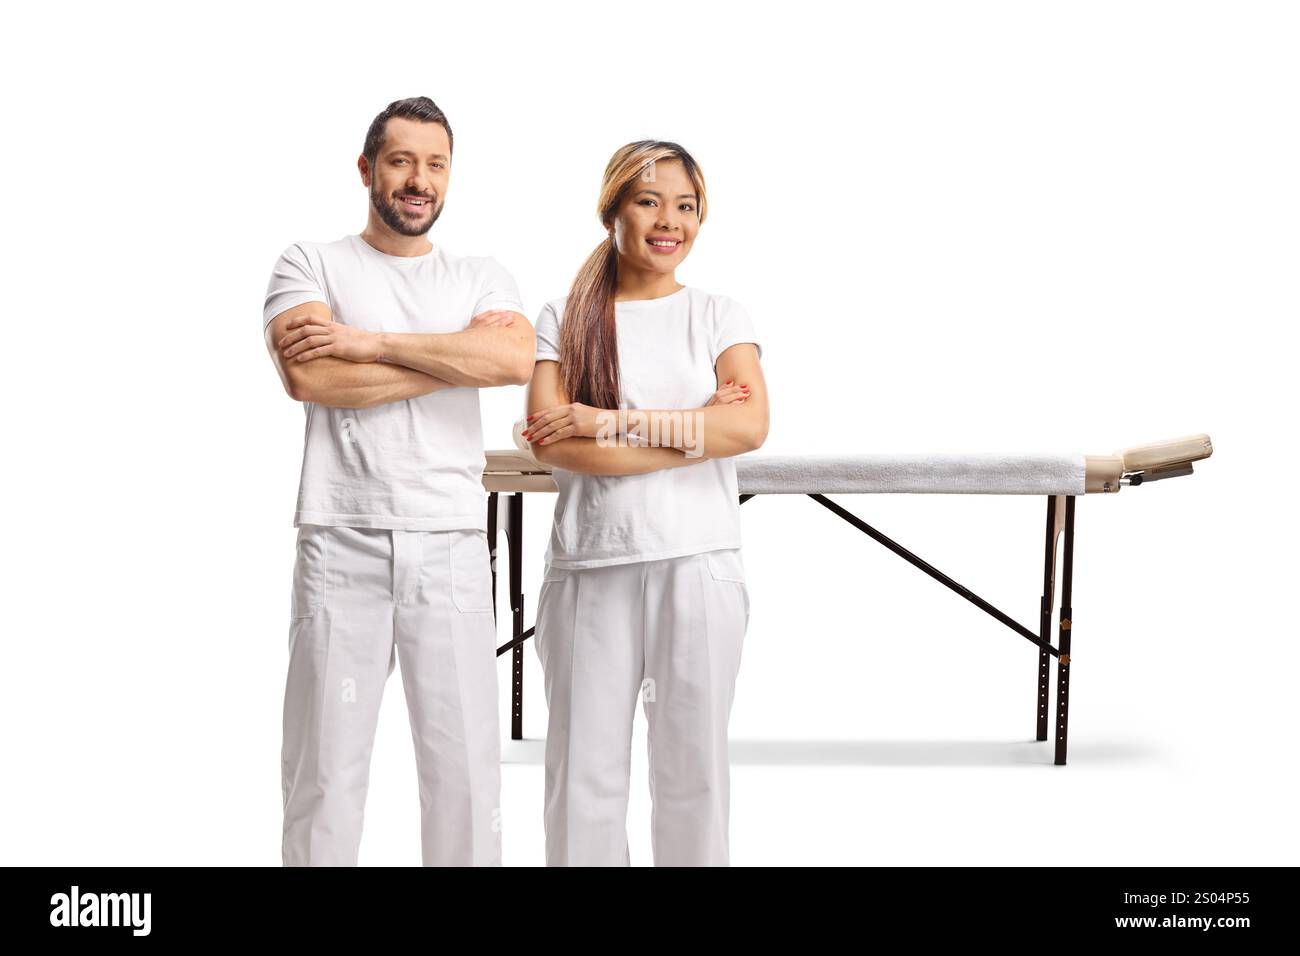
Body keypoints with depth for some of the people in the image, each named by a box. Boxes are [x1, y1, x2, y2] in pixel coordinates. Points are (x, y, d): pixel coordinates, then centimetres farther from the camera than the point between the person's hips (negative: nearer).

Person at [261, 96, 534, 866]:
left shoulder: (483, 278, 13)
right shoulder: (313, 265, 8)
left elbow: (515, 361, -9)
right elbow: (307, 376, -12)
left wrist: (370, 342, -12)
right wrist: (455, 356, -6)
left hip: (452, 548, 2)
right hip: (341, 547, -1)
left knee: (467, 771, 4)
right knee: (325, 771, 3)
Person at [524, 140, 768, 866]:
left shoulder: (719, 316, 7)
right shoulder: (564, 318, 5)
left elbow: (751, 426, -10)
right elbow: (551, 442, -10)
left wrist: (612, 422, -13)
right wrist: (695, 433, -12)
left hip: (697, 566, 1)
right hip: (590, 568, 0)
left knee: (694, 770, 9)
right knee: (585, 776, 5)